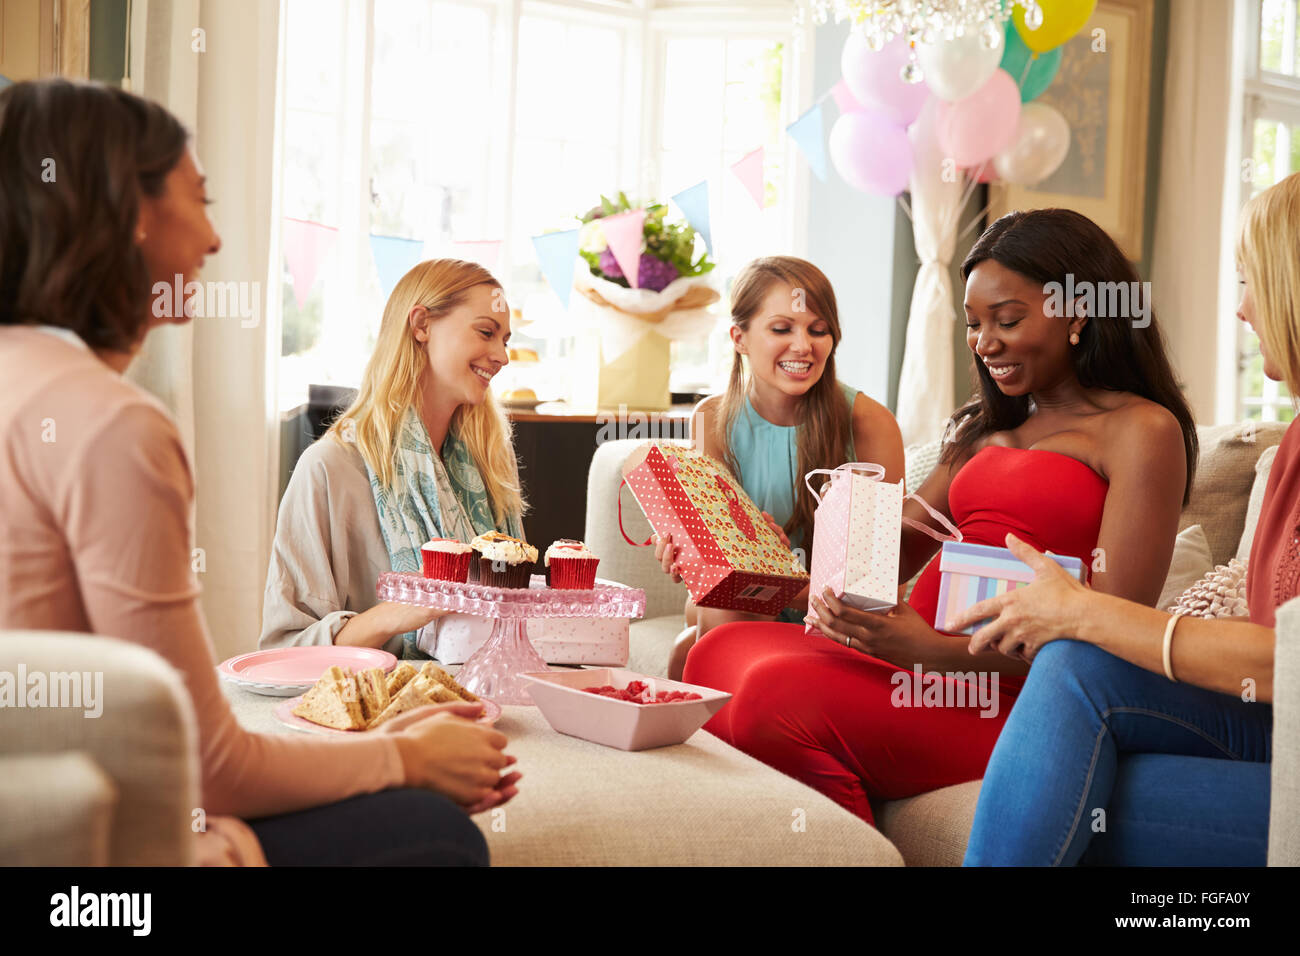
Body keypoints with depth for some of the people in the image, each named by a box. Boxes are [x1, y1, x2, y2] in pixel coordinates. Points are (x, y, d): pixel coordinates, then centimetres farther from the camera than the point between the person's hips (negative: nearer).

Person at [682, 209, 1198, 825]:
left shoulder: (1142, 429, -2)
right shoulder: (985, 428, 23)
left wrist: (937, 652, -24)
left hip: (1011, 693, -7)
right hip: (921, 656, 8)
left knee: (782, 694, -26)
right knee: (722, 652, -12)